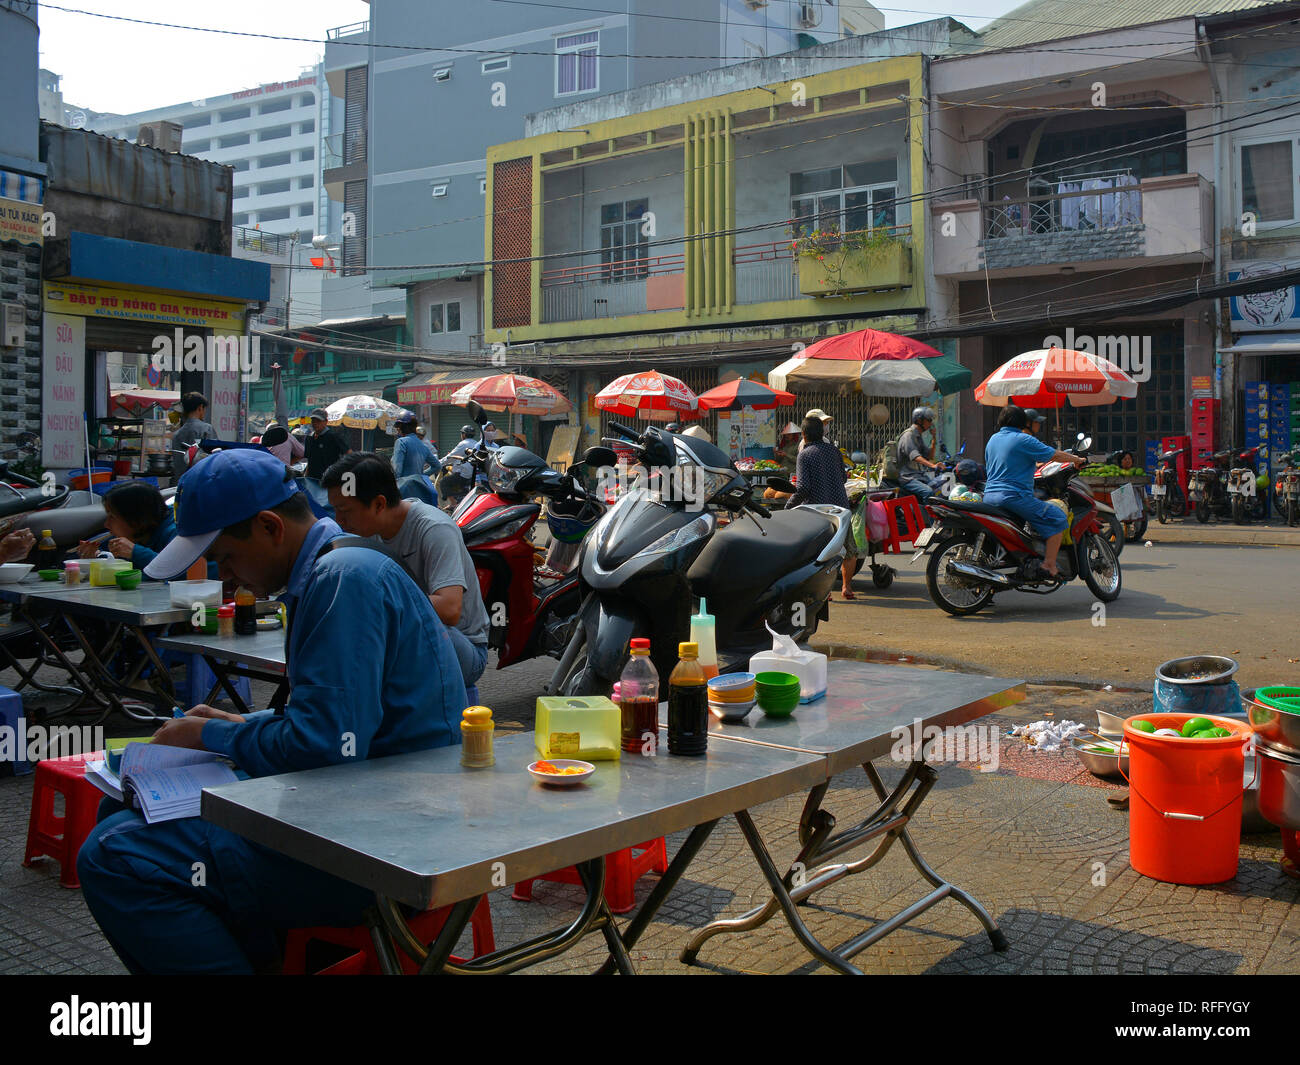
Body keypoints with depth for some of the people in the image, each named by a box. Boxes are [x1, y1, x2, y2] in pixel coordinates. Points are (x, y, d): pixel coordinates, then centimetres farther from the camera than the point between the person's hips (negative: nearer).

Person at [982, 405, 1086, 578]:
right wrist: (1076, 459, 14)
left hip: (989, 495, 8)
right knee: (1058, 517, -3)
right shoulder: (1024, 440, -7)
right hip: (1013, 496, -8)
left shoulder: (993, 439, 16)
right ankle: (1049, 565, -8)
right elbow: (1054, 455, -4)